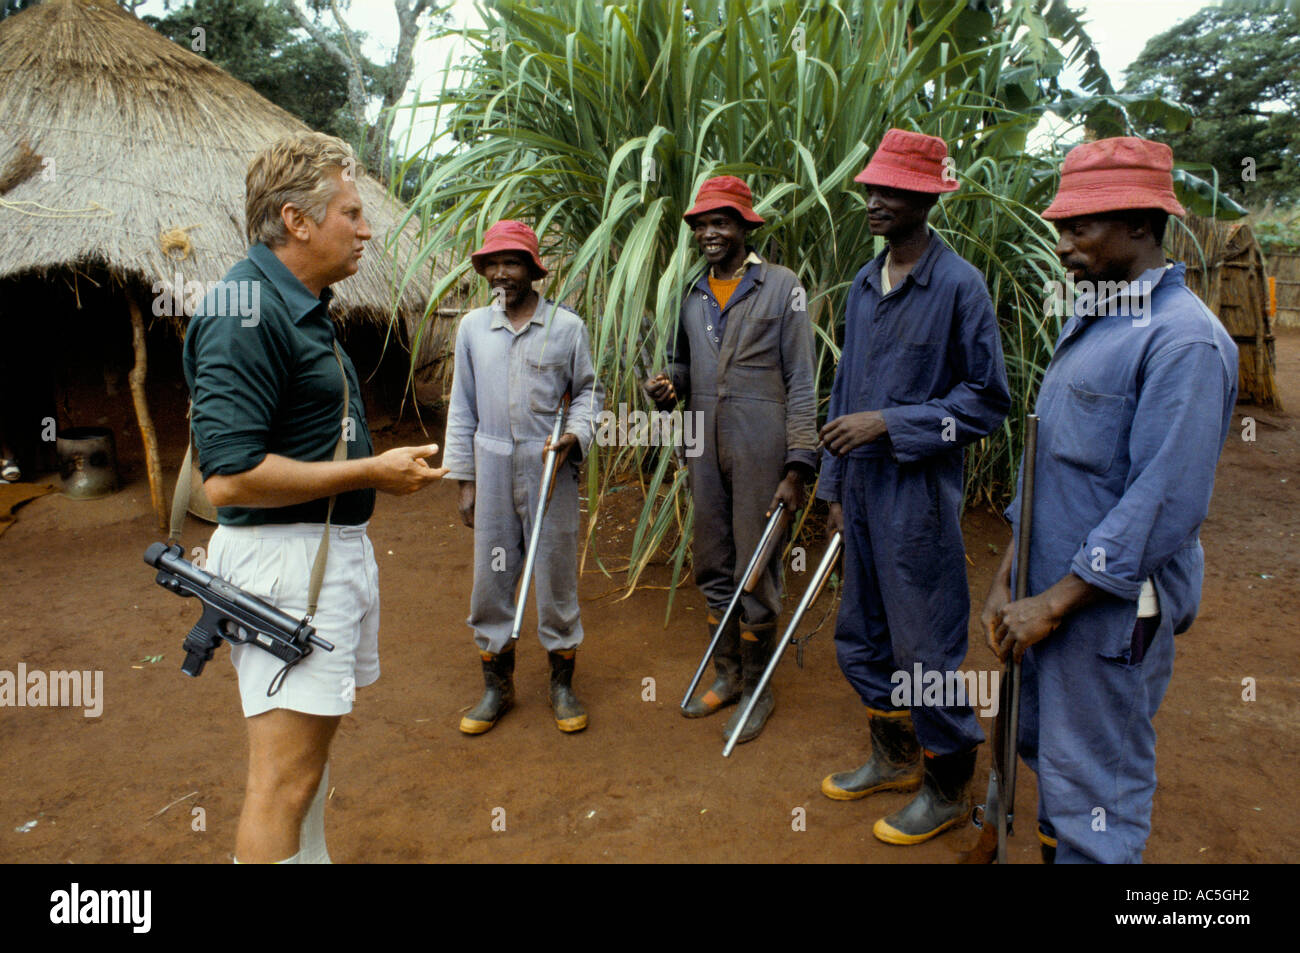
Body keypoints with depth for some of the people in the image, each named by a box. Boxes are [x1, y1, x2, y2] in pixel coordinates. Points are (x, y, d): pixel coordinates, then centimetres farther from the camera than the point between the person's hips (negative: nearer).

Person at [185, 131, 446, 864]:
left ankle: (309, 856, 36)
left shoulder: (303, 304, 14)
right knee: (286, 777, -4)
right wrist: (369, 472, -19)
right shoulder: (245, 312, -17)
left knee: (310, 744, 21)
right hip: (284, 560, -10)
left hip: (336, 546, 10)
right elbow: (229, 476, -25)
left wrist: (375, 468, 12)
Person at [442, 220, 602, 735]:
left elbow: (588, 392, 7)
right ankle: (497, 685, 26)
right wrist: (464, 479, 7)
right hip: (492, 469, 2)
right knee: (490, 578, 8)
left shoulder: (567, 326, -1)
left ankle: (562, 684, 23)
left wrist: (575, 434, -13)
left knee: (555, 577, 6)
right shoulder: (473, 327, 6)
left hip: (550, 469, -2)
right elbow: (463, 407, 9)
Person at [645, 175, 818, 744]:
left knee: (755, 573, 3)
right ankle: (727, 675, 31)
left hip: (760, 453, -5)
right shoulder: (692, 296, 11)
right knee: (713, 569, 14)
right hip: (706, 453, 5)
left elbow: (801, 383, -6)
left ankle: (756, 688, 21)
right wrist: (666, 387, -3)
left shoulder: (781, 288, -4)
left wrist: (797, 468, -12)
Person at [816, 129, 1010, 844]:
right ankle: (894, 758, 39)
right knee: (861, 642, 17)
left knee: (925, 651, 4)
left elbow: (986, 400, -10)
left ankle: (947, 788, 26)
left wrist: (889, 425, -18)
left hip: (919, 496, -7)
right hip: (863, 493, 7)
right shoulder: (863, 284, 10)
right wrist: (836, 484, 15)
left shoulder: (958, 284, -11)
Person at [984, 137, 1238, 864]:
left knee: (1096, 790, 6)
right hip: (1053, 589, 9)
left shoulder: (1183, 339, -18)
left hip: (1114, 609, -9)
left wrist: (1054, 602, -18)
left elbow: (1166, 505, -23)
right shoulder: (1088, 322, 11)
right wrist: (1009, 575, 10)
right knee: (1045, 749, 22)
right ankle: (1056, 845, 42)